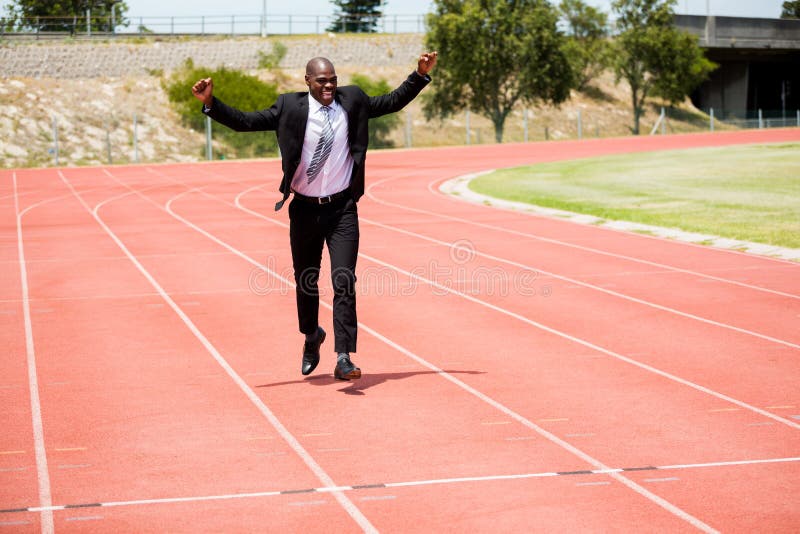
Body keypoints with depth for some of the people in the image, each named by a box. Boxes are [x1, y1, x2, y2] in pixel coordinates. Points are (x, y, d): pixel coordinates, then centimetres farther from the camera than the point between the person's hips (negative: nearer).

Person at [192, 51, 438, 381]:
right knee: (305, 280, 15)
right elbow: (245, 121, -4)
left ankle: (343, 359, -14)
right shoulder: (290, 107, -4)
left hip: (342, 209, 0)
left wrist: (421, 75, 7)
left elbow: (393, 102, 14)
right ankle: (312, 336, 43)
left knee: (344, 282, -12)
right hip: (305, 209, 0)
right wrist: (210, 102, -15)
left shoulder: (352, 101, 2)